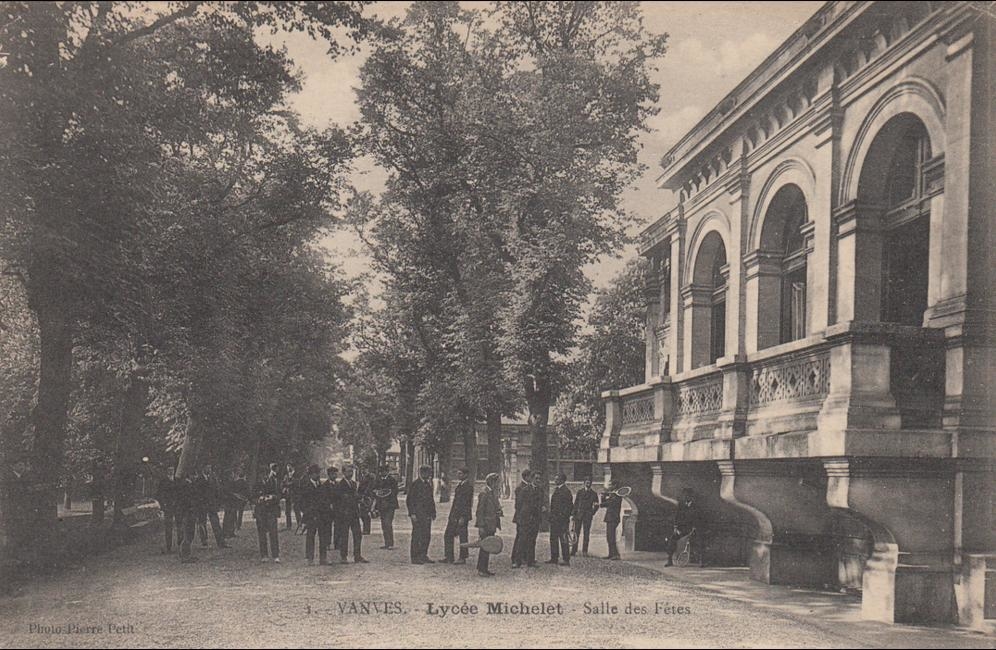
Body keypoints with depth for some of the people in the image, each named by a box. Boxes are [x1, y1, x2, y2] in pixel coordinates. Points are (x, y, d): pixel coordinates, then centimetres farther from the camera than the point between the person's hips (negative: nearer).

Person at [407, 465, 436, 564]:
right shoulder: (415, 484, -7)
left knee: (427, 536, 8)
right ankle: (415, 558, -1)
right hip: (417, 515, -7)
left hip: (427, 515, 7)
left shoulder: (428, 484, 16)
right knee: (416, 536, -5)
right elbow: (410, 499, -10)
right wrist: (412, 513, -16)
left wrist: (433, 512, 14)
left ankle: (423, 556, 16)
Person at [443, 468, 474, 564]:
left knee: (463, 536, -1)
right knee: (448, 535, 9)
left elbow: (467, 502, -17)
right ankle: (449, 558, 15)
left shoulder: (468, 486, -12)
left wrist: (463, 517, -21)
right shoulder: (459, 484, 16)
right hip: (454, 514, 10)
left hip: (462, 514, -10)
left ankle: (463, 558, 7)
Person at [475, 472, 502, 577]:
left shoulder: (493, 493, 13)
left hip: (492, 525, 9)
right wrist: (481, 526, -18)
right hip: (486, 524, -9)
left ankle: (484, 568, 18)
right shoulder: (484, 493, -14)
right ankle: (481, 570, -1)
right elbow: (480, 510, -15)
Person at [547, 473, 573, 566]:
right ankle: (554, 558, 21)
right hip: (554, 519, 9)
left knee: (563, 540, -5)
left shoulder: (566, 491, -12)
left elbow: (569, 506, -15)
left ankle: (566, 560, 1)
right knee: (553, 539, 13)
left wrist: (563, 516, -18)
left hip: (562, 520, -9)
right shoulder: (555, 489, 15)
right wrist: (551, 515, 14)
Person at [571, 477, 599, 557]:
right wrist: (573, 513, 1)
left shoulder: (593, 494, 8)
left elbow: (596, 505, 9)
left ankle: (584, 551, 2)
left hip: (588, 515, 0)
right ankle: (573, 550, 2)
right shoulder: (579, 492, 10)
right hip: (578, 514, 1)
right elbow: (576, 503, 8)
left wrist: (592, 513, -1)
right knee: (576, 533, -1)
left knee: (586, 533, -2)